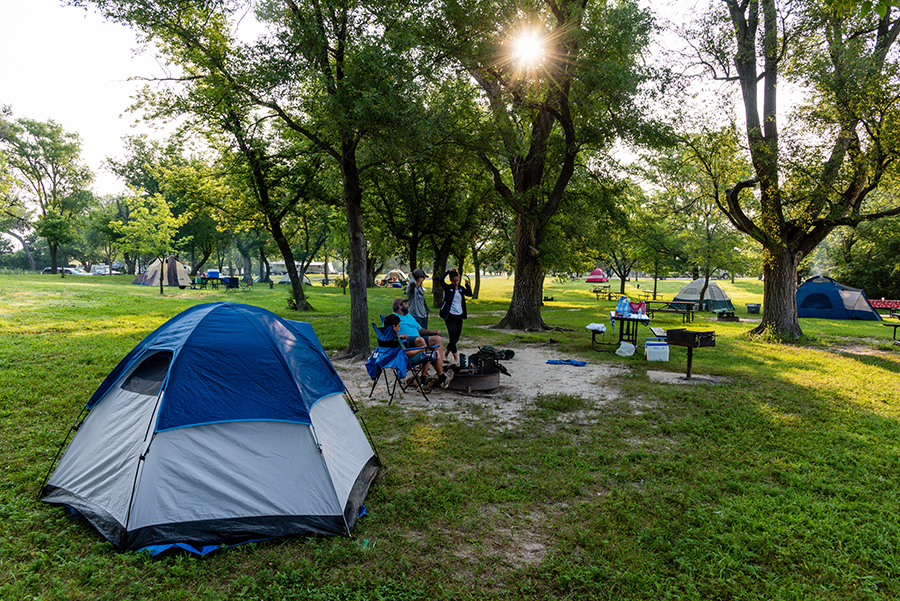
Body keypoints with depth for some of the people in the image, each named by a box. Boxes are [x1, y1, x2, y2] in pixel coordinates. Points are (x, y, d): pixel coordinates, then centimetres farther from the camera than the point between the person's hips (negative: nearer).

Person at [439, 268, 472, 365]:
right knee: (452, 337, -10)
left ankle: (445, 355, 28)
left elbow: (470, 294, -3)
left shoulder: (461, 289, 11)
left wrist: (467, 284, -4)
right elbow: (441, 279, -21)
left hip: (459, 316, 6)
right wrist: (448, 271, -13)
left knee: (456, 338, 11)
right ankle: (456, 359, -8)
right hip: (450, 316, -6)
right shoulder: (448, 288, -4)